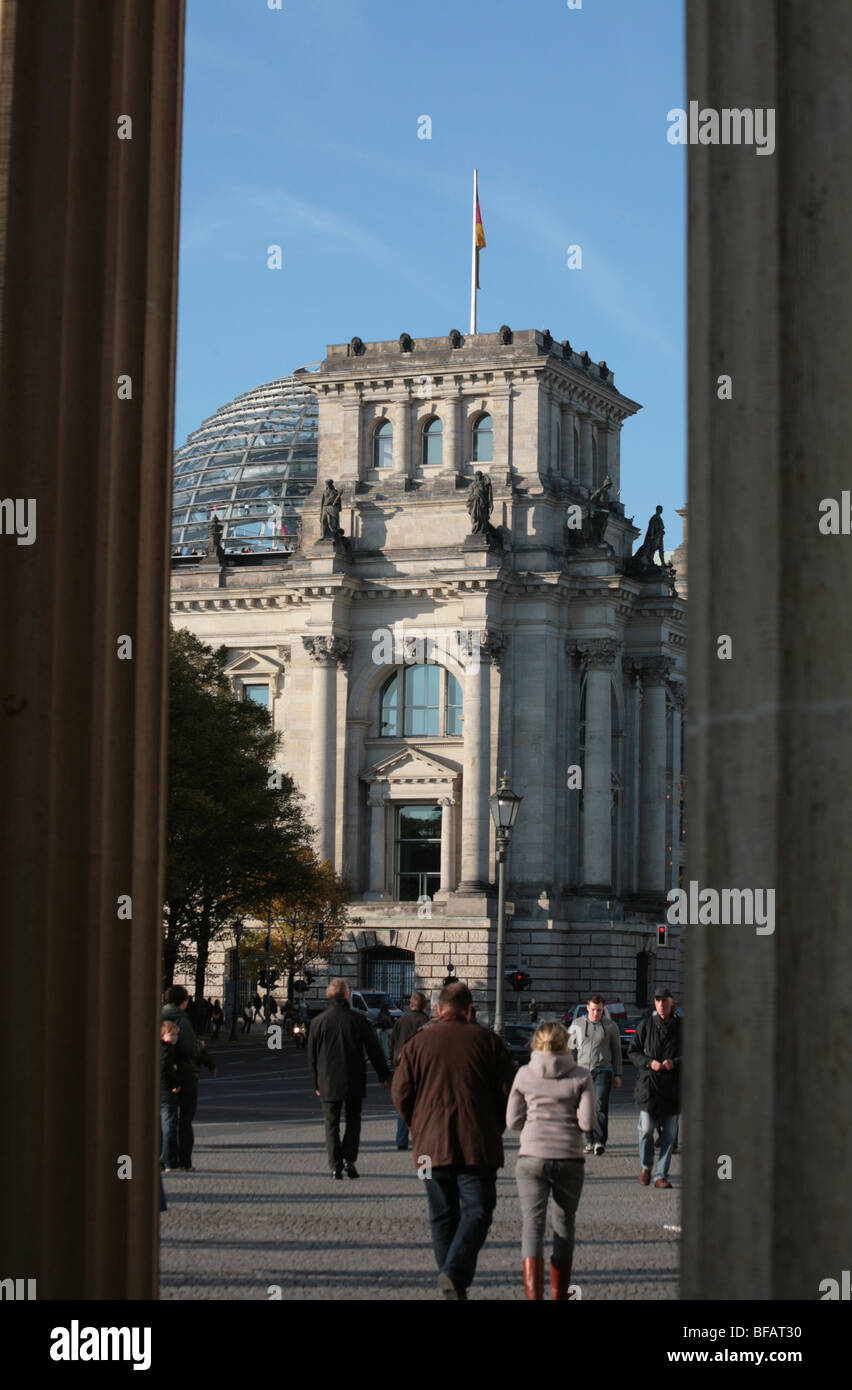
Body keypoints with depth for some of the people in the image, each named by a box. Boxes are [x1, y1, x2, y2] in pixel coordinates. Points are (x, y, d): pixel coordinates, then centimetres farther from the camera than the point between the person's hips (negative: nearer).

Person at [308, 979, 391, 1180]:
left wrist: (316, 1083, 14)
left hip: (328, 1083, 0)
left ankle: (335, 1166, -1)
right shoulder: (358, 1020, -5)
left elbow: (312, 1056, 5)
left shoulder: (318, 1022, -1)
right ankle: (348, 1158, -2)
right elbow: (374, 1050, -1)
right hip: (354, 1082, 0)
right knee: (353, 1121, 13)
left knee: (331, 1124, 6)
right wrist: (384, 1076, 10)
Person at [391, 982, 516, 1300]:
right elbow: (509, 1092, 0)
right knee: (476, 1211, 0)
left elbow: (401, 1093, 1)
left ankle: (454, 1285, 12)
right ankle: (455, 1272, -21)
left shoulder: (418, 1042, 4)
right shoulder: (488, 1041, 1)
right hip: (478, 1145, -2)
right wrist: (495, 1128, 14)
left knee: (443, 1215, 11)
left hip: (431, 1145, 2)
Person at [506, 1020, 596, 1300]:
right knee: (564, 1224, 16)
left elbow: (513, 1121, 4)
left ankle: (534, 1294, -18)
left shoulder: (525, 1074, 2)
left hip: (531, 1158, 0)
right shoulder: (581, 1076, -1)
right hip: (569, 1160, 1)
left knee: (532, 1224, -2)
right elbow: (587, 1122, -6)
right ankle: (559, 1294, 24)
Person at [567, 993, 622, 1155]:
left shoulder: (611, 1026, 5)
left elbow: (616, 1051, 10)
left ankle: (600, 1142, -19)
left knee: (601, 1105, -15)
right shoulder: (577, 1025, 6)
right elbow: (571, 1048, 11)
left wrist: (618, 1075, 6)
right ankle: (589, 1142, 11)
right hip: (583, 1071, 2)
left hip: (603, 1071, -2)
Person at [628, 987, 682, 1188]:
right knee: (646, 1128, -9)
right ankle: (645, 1166, 15)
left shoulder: (680, 1027, 5)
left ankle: (661, 1175, 9)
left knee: (669, 1134, 2)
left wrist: (674, 1062, -11)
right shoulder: (646, 1025, 3)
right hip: (648, 1084, -2)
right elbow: (632, 1052, 5)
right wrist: (649, 1062, -12)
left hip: (673, 1087, 2)